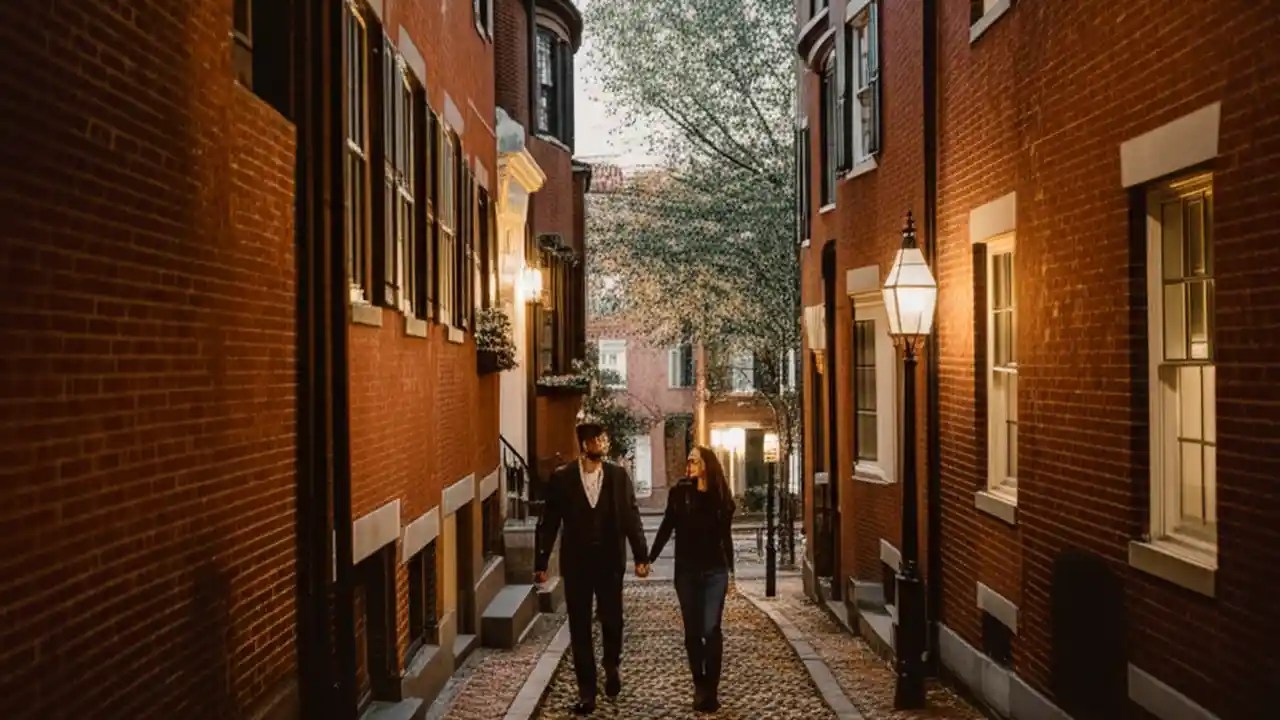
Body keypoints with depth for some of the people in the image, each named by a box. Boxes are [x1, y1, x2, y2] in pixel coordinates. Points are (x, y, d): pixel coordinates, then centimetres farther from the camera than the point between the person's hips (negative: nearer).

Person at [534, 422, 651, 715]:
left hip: (610, 561, 1)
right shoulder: (561, 477, -4)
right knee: (580, 628, 5)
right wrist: (541, 562, -3)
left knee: (612, 620, 6)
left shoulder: (618, 476, -1)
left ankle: (611, 667, 37)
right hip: (576, 562, 0)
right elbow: (549, 522, -2)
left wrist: (641, 556, -2)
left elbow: (631, 518, 1)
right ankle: (586, 692, 16)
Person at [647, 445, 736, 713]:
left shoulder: (721, 496, 1)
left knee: (711, 630, -9)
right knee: (692, 632, 6)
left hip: (715, 572, 0)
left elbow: (726, 537, 9)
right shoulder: (679, 492, -1)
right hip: (686, 571, 1)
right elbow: (667, 527, 3)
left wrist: (731, 571, 11)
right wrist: (649, 558, -1)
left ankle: (711, 689, 1)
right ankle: (699, 687, 19)